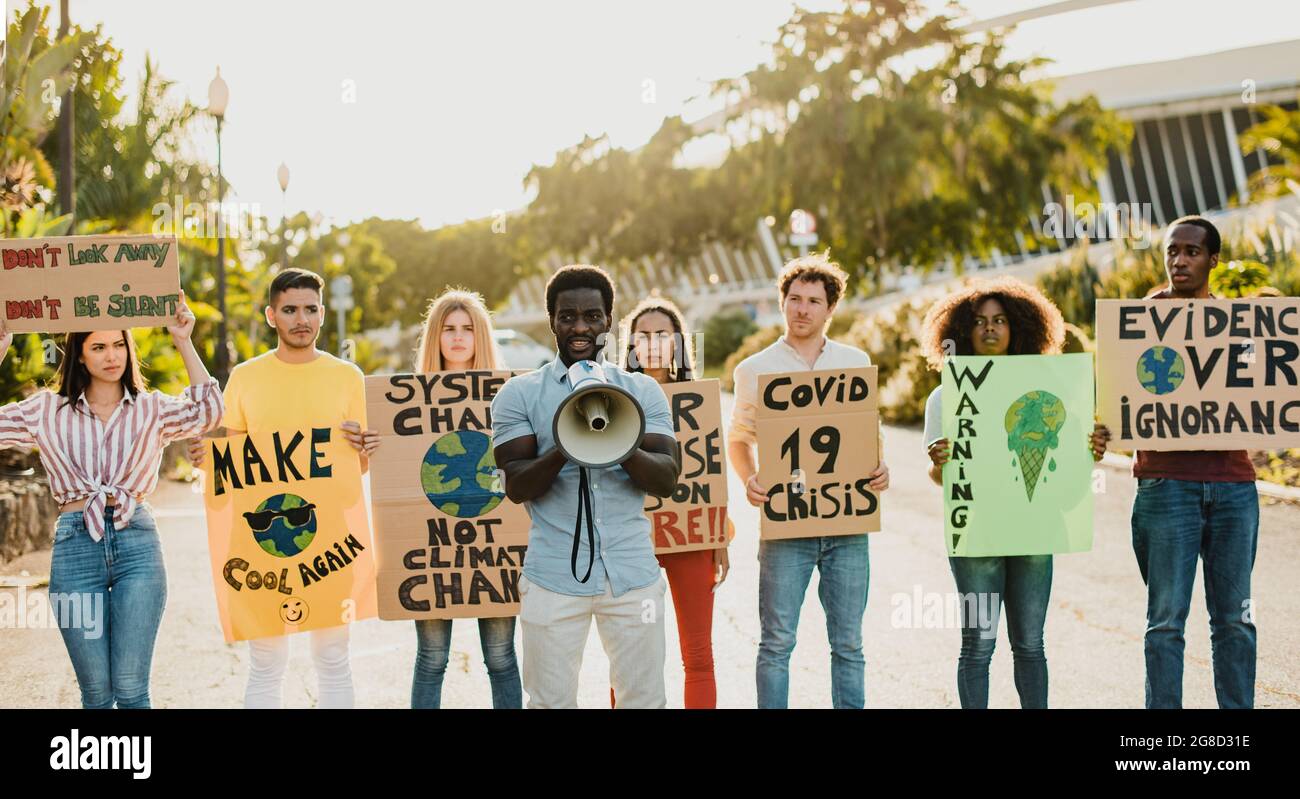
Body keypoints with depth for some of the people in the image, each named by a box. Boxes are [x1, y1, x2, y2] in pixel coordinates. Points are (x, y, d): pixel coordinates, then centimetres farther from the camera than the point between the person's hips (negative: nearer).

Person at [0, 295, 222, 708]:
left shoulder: (151, 408, 9)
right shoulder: (47, 410, 10)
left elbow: (207, 411, -6)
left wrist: (184, 343, -9)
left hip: (137, 543, 0)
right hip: (75, 546, 1)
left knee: (130, 688, -2)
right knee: (96, 693, 4)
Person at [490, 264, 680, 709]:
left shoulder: (643, 391, 8)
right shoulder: (519, 394, 4)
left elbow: (667, 480, -2)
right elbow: (517, 486, -5)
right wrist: (563, 450, -24)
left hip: (632, 573, 1)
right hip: (554, 576, -1)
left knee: (645, 699, 7)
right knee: (551, 702, 3)